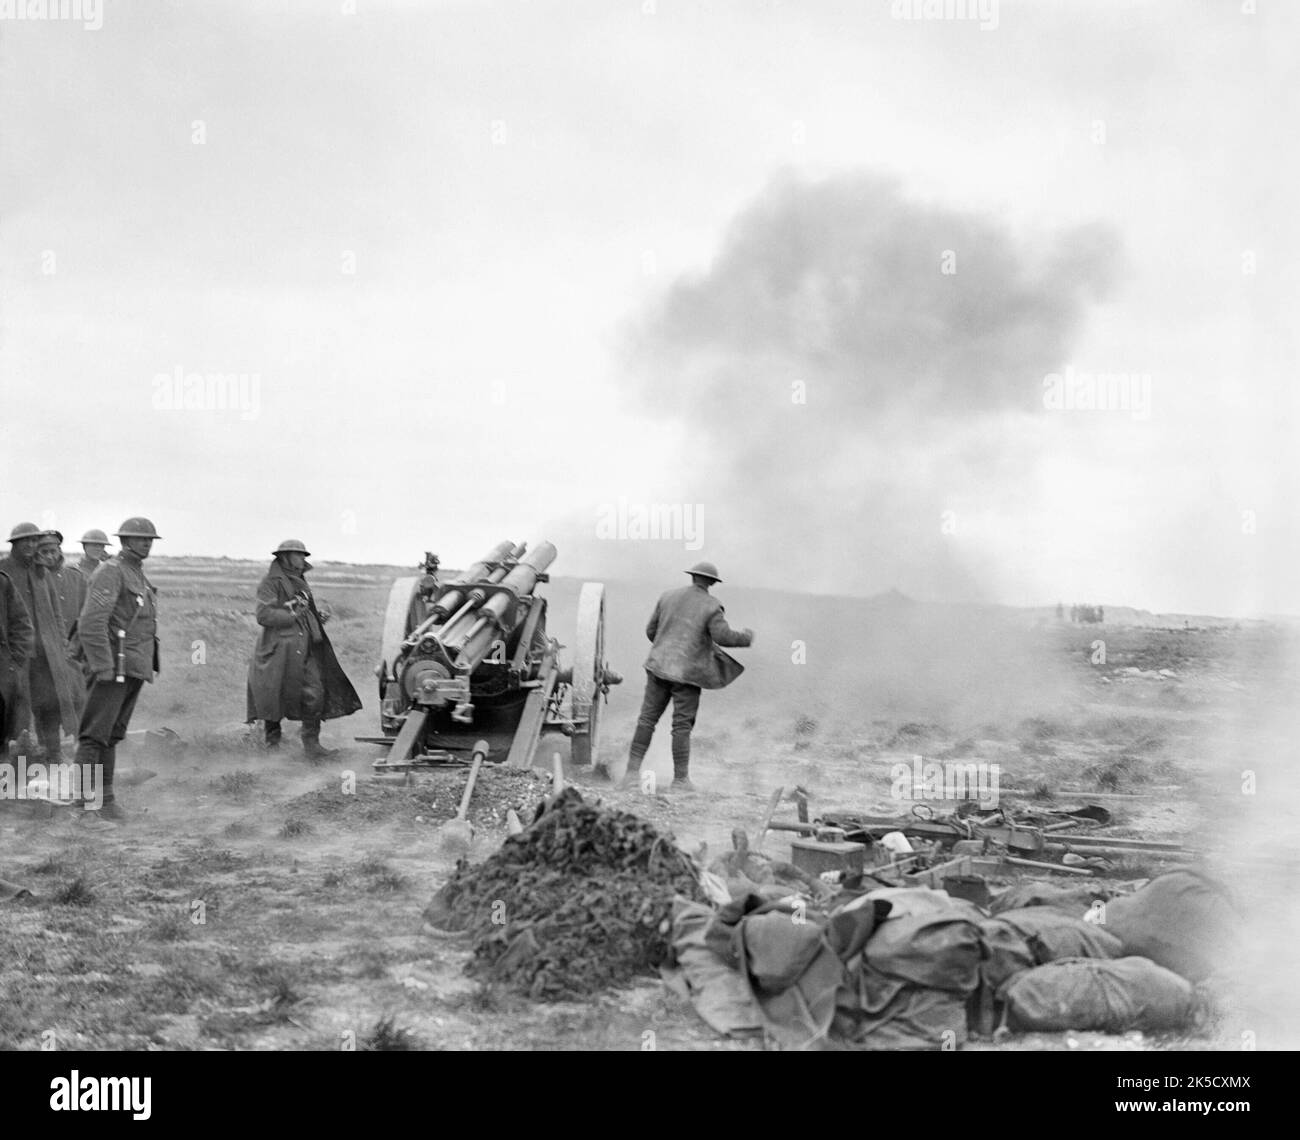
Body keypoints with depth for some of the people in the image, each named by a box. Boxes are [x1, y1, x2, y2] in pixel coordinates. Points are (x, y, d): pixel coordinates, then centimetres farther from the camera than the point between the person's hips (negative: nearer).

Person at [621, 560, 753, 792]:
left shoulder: (668, 597, 8)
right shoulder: (710, 606, -5)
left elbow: (651, 631, 11)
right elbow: (723, 636, -14)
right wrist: (746, 638, 4)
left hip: (660, 666, 3)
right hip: (687, 673, -3)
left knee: (647, 718, 7)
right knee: (682, 725, 2)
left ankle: (632, 771, 1)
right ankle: (681, 778, 5)